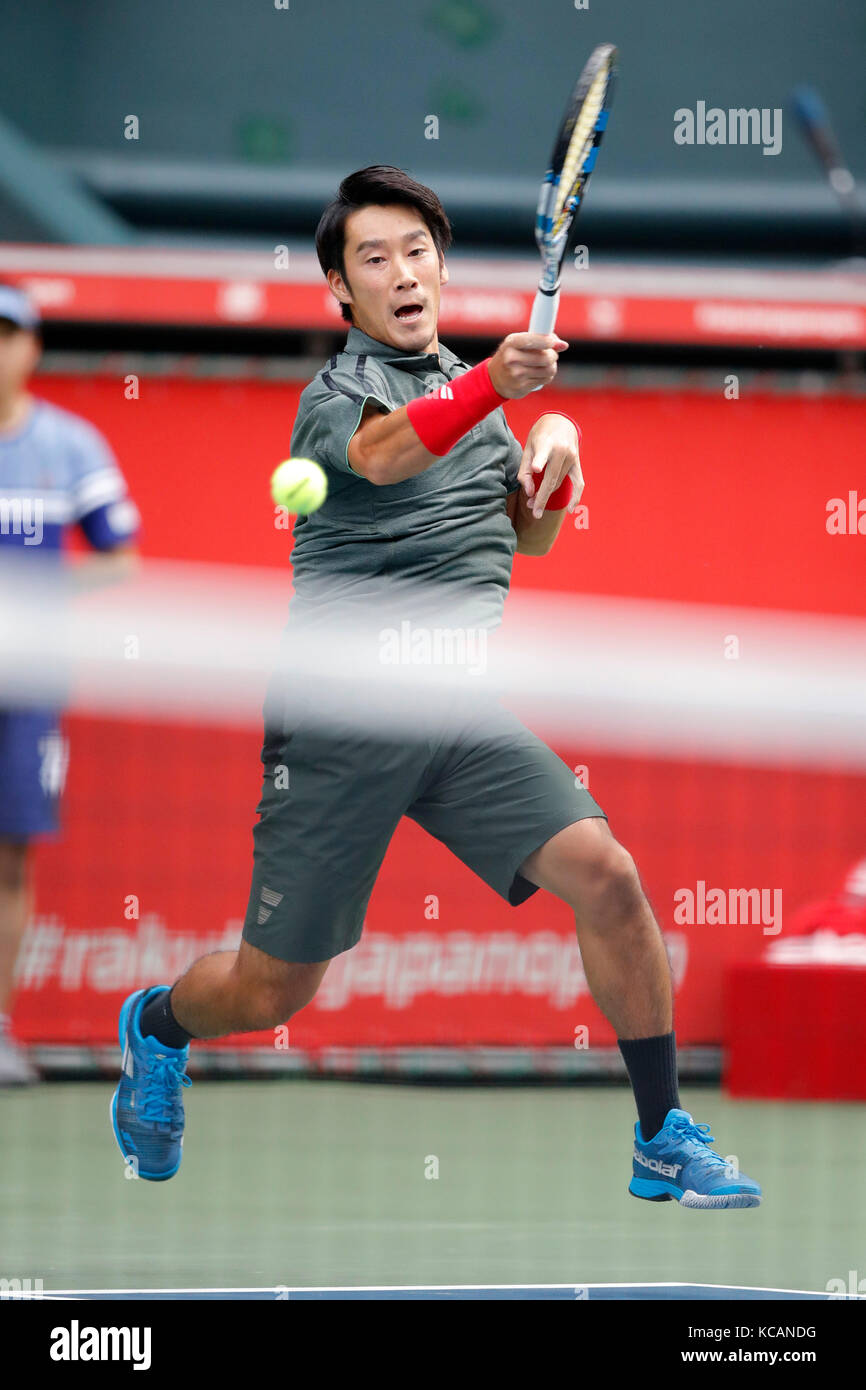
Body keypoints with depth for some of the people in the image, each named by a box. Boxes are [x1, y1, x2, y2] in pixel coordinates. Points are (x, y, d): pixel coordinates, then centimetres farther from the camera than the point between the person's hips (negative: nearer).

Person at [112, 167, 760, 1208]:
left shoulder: (467, 393, 16)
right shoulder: (337, 390, -6)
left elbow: (531, 536, 28)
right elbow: (381, 455, -31)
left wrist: (555, 447, 7)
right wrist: (492, 385, -49)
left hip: (462, 713, 5)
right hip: (340, 722, -5)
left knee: (604, 876, -18)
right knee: (270, 995, 4)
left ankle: (665, 1140, -7)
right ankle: (158, 1026, 39)